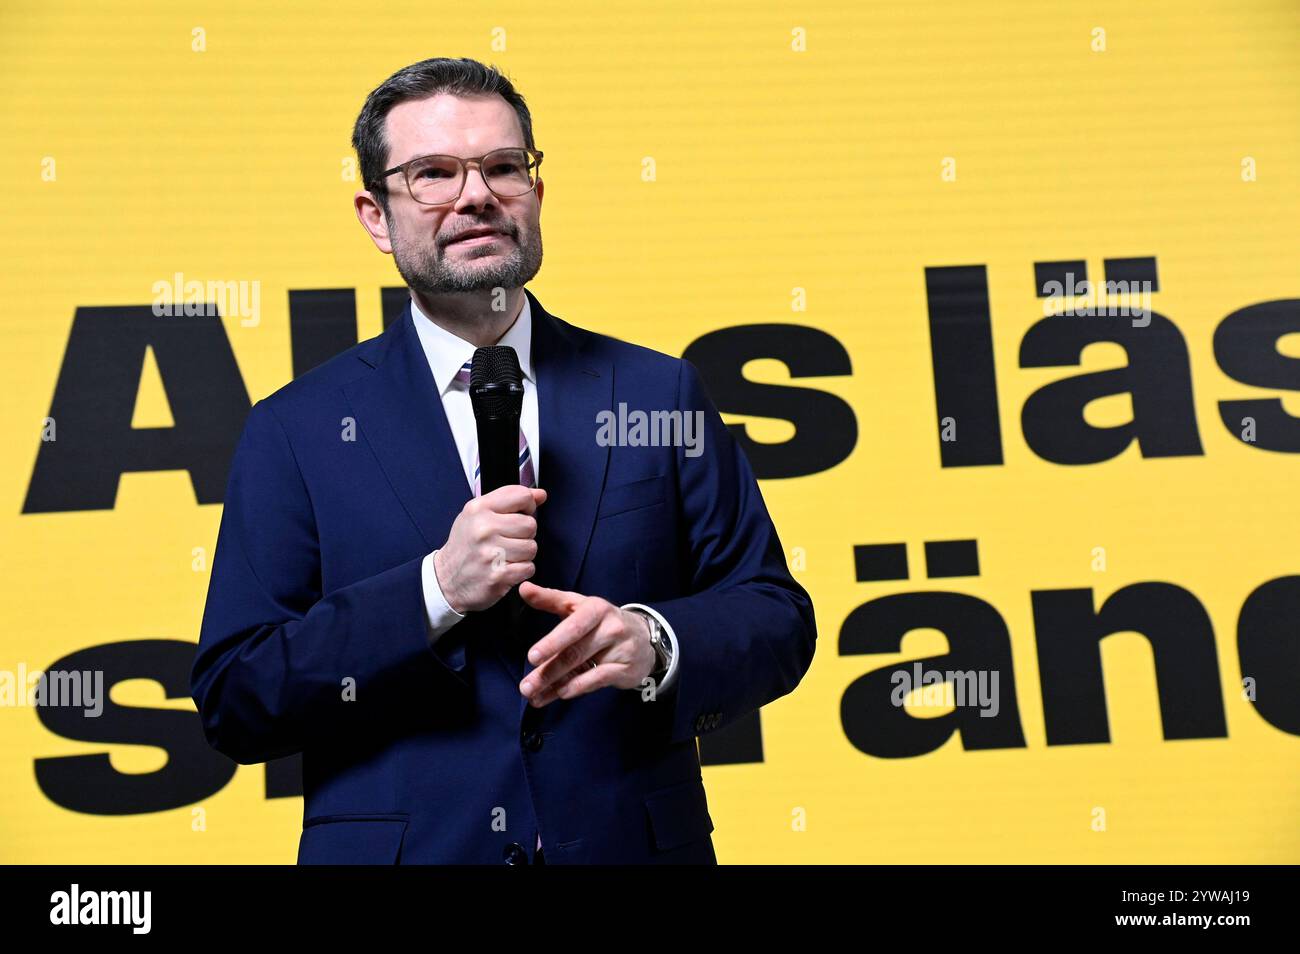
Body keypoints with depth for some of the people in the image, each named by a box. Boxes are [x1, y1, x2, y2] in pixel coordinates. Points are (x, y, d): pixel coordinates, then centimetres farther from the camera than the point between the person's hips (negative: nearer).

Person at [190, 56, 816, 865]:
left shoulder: (659, 394, -1)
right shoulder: (297, 429, -4)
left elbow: (778, 617, -1)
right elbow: (231, 703, -8)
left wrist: (654, 643, -20)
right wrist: (435, 591, -19)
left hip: (634, 845, 1)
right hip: (400, 843, -1)